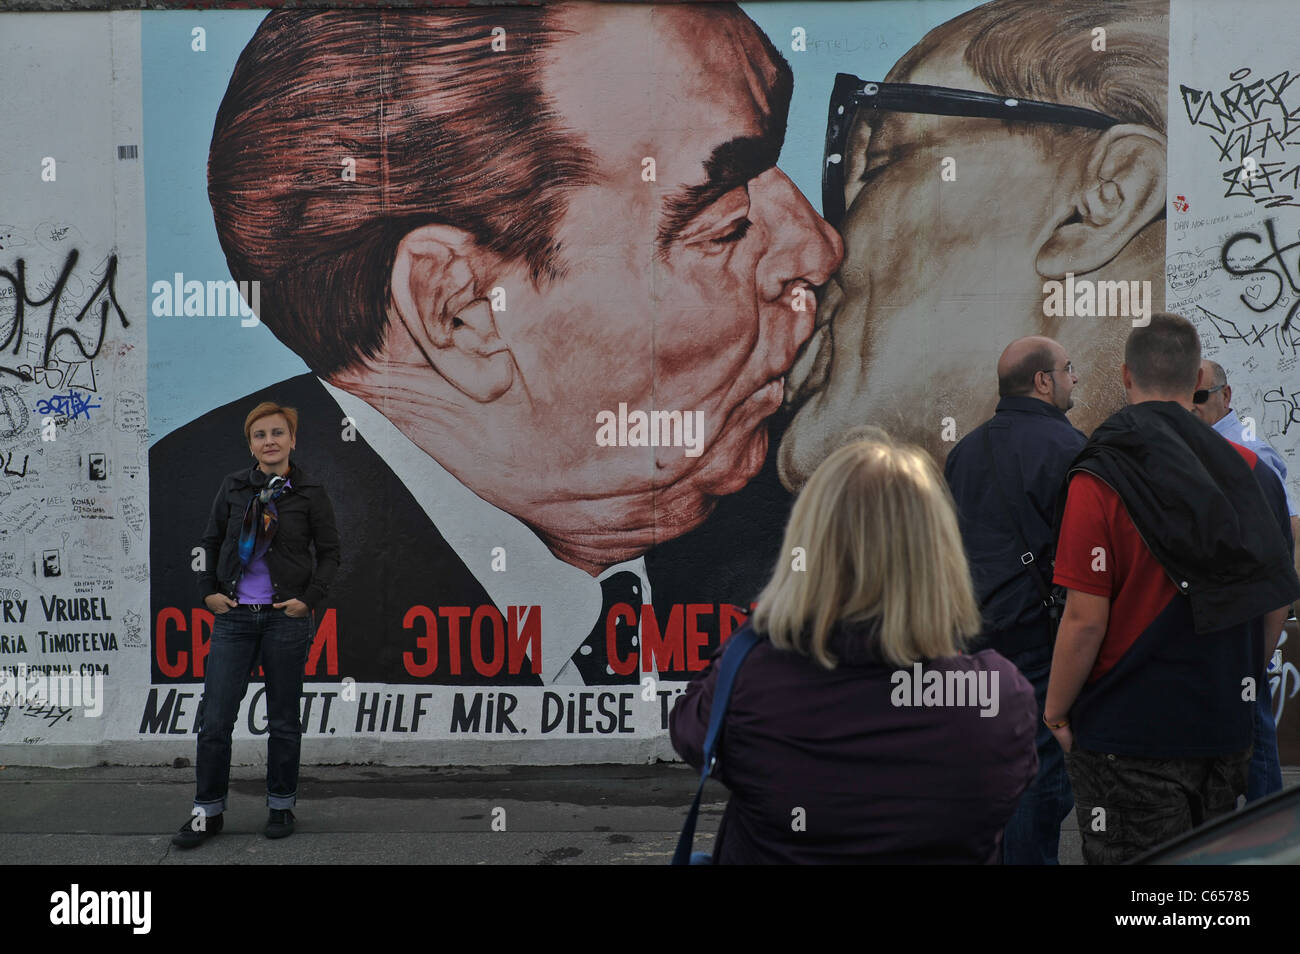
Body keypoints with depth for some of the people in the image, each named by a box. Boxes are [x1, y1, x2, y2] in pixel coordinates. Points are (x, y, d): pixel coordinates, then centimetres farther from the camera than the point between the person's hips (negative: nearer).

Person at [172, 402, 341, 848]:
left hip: (286, 617, -2)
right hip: (234, 615, 2)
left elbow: (329, 552, 4)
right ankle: (208, 811, 9)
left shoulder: (309, 492, -1)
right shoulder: (234, 486, 5)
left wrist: (309, 598, -6)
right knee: (214, 718, -1)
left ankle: (281, 806, 20)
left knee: (283, 720, 7)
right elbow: (211, 541, 15)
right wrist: (208, 590, 6)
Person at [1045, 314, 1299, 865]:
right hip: (1226, 728, 6)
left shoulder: (1101, 480, -15)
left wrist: (1056, 713, -4)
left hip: (1130, 732, -6)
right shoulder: (1251, 472, 2)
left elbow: (1086, 619, -18)